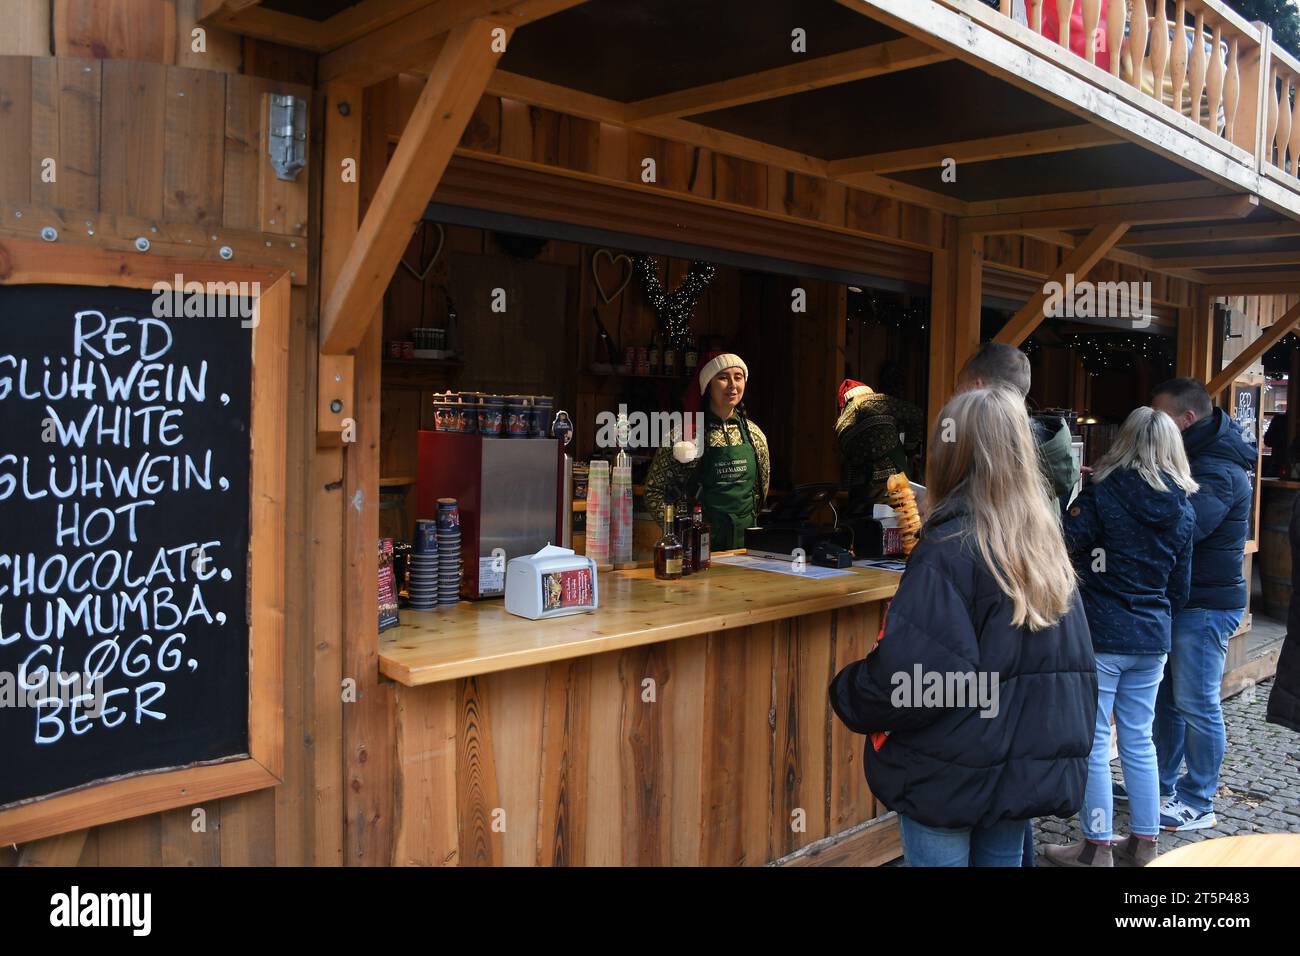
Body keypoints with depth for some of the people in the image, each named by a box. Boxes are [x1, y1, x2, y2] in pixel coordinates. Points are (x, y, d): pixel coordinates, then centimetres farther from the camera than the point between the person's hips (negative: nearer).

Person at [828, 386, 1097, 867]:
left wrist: (849, 695, -7)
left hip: (952, 774, -7)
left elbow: (911, 673, -24)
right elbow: (1076, 662, 11)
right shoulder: (1044, 545, 4)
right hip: (1027, 769, 7)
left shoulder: (950, 549, -19)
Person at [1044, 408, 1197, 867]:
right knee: (1139, 741, 16)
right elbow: (1180, 586, 14)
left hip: (1101, 636, -6)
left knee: (1093, 743, 4)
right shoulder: (1182, 508, 7)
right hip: (1152, 639, 6)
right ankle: (1144, 842, 25)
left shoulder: (1105, 493, -12)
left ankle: (1097, 847, 12)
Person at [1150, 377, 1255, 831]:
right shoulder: (1196, 458, 13)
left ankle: (1197, 803, 11)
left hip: (1205, 606, -10)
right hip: (1180, 598, 10)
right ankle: (1162, 783, 29)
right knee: (1167, 698, 17)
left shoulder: (1217, 471, -21)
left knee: (1196, 706, -1)